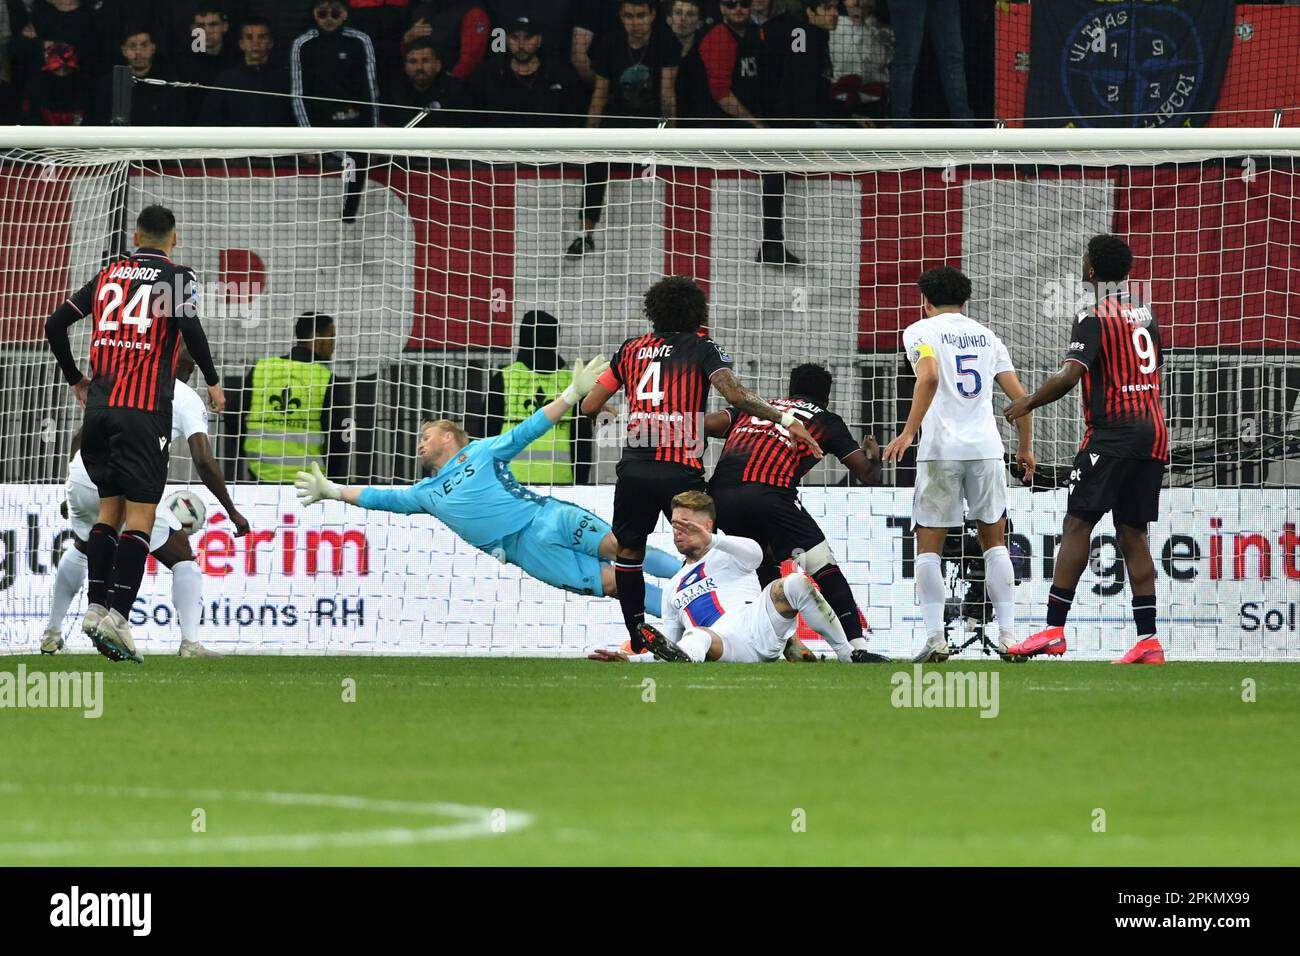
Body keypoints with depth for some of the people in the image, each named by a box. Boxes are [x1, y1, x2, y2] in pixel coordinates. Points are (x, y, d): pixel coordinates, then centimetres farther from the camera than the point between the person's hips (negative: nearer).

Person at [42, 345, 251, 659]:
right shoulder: (187, 398, 8)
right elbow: (204, 461, -3)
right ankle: (190, 642, -7)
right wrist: (233, 512, 5)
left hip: (82, 479, 5)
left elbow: (80, 437, 27)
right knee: (183, 559, 8)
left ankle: (52, 633, 37)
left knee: (80, 548, 35)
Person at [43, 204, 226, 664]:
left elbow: (55, 324, 13)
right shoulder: (177, 277, 0)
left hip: (99, 404, 5)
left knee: (110, 506, 15)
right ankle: (117, 615, -16)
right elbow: (190, 327, -16)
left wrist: (75, 380, 25)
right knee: (140, 516, -5)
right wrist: (213, 381, -2)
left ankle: (96, 606, 6)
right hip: (145, 410, -5)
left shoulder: (108, 275, 15)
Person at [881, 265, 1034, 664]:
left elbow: (930, 376, -17)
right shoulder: (985, 335, 16)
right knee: (994, 543, 13)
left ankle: (935, 637, -6)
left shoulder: (920, 332, 3)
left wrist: (908, 433, -18)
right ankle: (1008, 635, 6)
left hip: (941, 450, -3)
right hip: (987, 449, 4)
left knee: (929, 546, 4)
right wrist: (1025, 448, 26)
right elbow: (1019, 396, 13)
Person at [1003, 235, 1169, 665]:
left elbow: (1070, 375, -18)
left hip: (1112, 432, -7)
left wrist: (1027, 404, -5)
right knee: (1132, 533, 7)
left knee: (1077, 524, -7)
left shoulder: (1093, 320, -8)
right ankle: (1148, 641, 1)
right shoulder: (1147, 317, 15)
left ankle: (1054, 629, -15)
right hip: (1152, 432, 7)